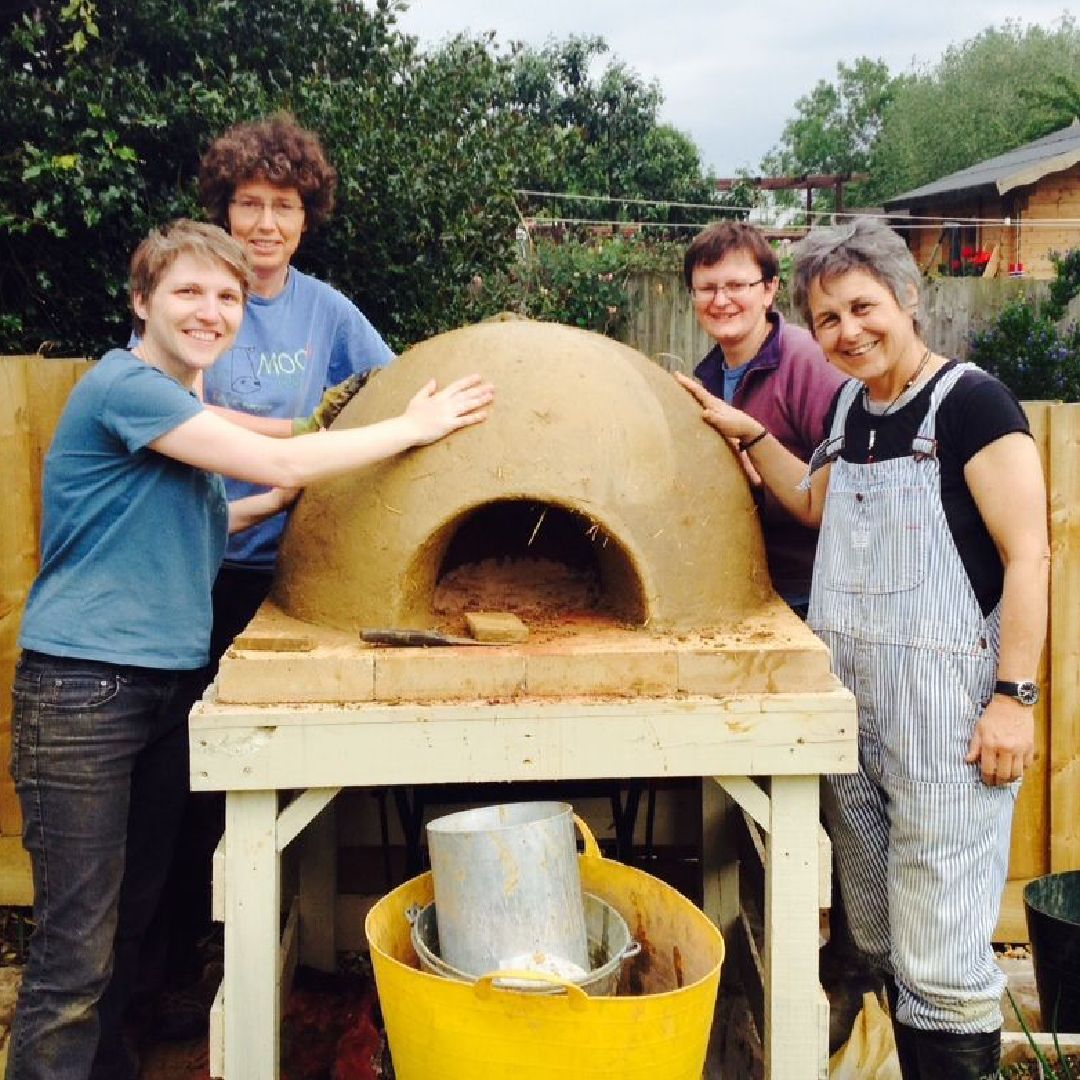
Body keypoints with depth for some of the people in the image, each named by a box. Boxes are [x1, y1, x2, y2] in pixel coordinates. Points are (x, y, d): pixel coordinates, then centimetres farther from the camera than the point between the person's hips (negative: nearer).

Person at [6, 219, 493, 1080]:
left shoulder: (185, 406, 15)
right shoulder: (124, 383, -12)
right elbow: (277, 460, -18)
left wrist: (280, 502, 12)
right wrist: (413, 428, -9)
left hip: (168, 681, 9)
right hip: (83, 686, -9)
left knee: (134, 913, 17)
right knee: (76, 948, -4)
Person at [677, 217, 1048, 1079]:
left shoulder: (969, 402, -10)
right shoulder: (853, 404, 12)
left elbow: (1028, 555, -12)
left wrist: (1014, 697, -17)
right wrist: (748, 436, 18)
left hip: (945, 710, -7)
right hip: (850, 700, 8)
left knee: (940, 959, -5)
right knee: (879, 939, 16)